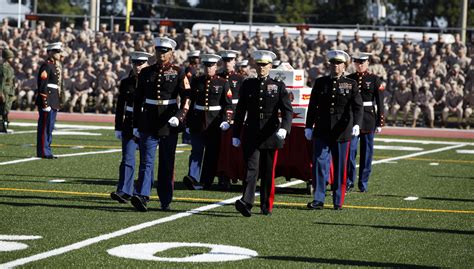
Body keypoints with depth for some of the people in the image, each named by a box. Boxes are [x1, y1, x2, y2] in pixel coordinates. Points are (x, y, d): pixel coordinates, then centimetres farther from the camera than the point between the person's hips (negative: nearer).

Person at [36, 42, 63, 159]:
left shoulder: (56, 66, 18)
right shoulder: (46, 66, -12)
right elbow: (42, 85, -18)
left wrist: (57, 103, 21)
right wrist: (45, 103, -21)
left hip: (54, 102, 10)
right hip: (47, 100, -10)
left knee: (50, 127, 12)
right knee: (45, 126, -6)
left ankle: (47, 150, 16)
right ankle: (43, 152, -4)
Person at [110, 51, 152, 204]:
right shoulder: (126, 83, 5)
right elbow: (120, 107, 7)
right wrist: (118, 128, 4)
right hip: (130, 125, 1)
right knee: (127, 158, -10)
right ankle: (124, 192, -16)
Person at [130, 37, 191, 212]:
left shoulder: (178, 73, 1)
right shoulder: (146, 73, 8)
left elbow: (186, 98, -7)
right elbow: (137, 100, 12)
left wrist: (178, 117, -23)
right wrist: (136, 125, 9)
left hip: (169, 125, -1)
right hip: (148, 124, 1)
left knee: (167, 164, 6)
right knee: (146, 161, -9)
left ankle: (165, 201, 15)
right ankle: (142, 196, -20)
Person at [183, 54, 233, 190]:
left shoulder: (223, 83, 2)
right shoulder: (196, 82, 8)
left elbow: (228, 104, 1)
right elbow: (190, 102, 12)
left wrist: (226, 120, -12)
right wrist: (188, 122, 12)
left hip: (215, 123, -1)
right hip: (197, 123, 1)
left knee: (212, 154, 5)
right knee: (196, 152, -11)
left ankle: (206, 182, 14)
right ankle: (193, 179, -23)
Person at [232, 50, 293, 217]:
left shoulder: (278, 86, 3)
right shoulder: (247, 85, 7)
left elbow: (287, 110, -5)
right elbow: (240, 111, 10)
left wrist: (284, 128, -23)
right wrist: (236, 135, 8)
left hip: (271, 134, 0)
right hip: (251, 135, 0)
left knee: (268, 172, 6)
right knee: (251, 168, -11)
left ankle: (267, 206, 15)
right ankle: (246, 203, -23)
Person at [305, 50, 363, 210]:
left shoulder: (351, 84, 1)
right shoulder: (320, 82, 6)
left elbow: (358, 106, -9)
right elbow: (312, 106, 10)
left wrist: (357, 124, -24)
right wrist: (309, 127, 6)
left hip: (342, 132, -1)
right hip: (322, 132, 1)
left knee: (340, 167, 5)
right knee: (319, 164, -4)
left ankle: (338, 202, 13)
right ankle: (318, 200, -1)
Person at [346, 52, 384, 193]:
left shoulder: (375, 80, 1)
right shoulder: (348, 80, 6)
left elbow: (380, 103, 0)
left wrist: (380, 123, -4)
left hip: (368, 119, -1)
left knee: (367, 152, 4)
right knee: (350, 149, -8)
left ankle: (363, 183, 12)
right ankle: (349, 182, -3)